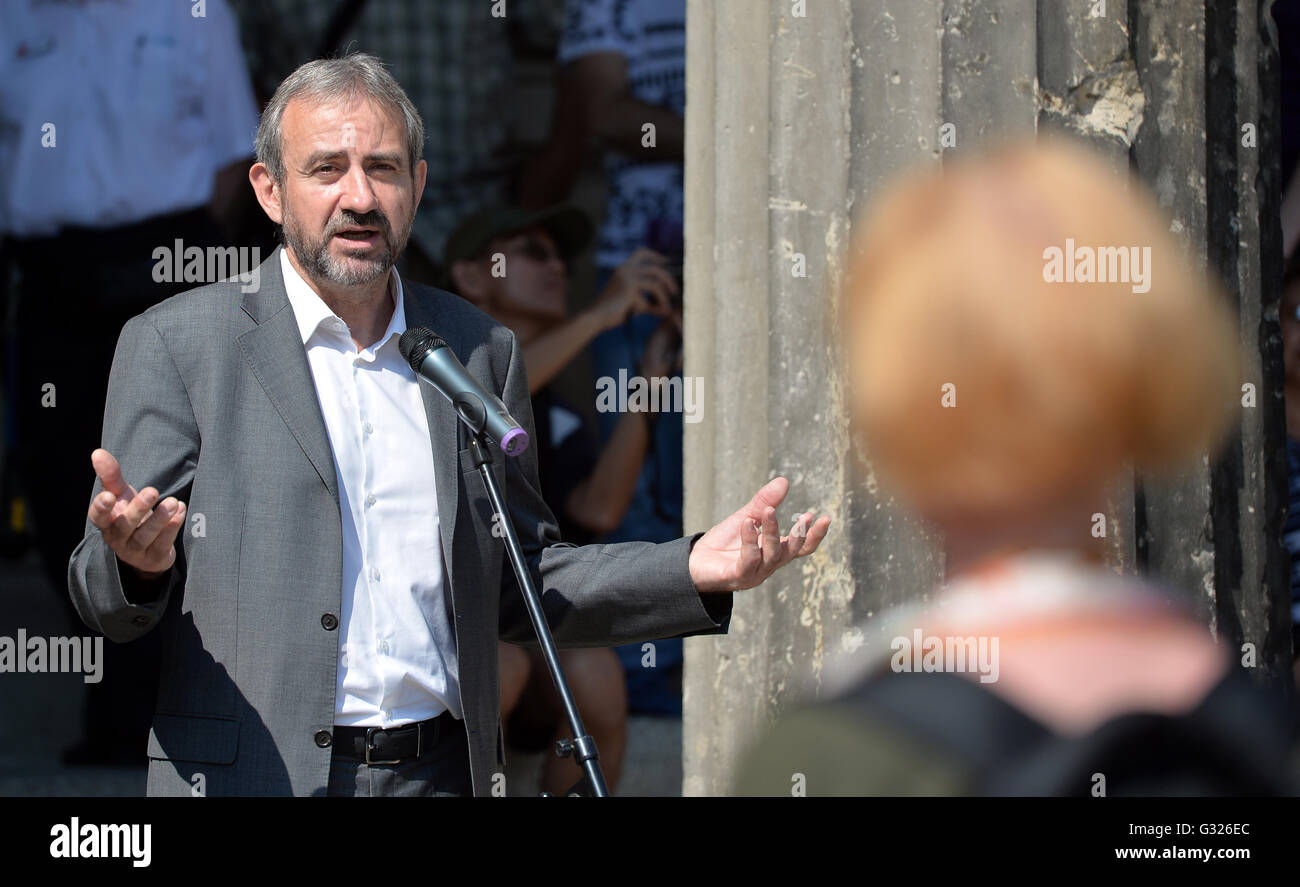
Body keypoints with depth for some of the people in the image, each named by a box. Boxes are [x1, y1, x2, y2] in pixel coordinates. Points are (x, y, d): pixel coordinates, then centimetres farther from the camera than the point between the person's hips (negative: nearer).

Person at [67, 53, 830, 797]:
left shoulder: (480, 352, 13)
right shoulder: (175, 345, 2)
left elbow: (516, 589, 17)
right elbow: (110, 603, -1)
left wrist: (696, 573, 4)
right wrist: (137, 560, -24)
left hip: (440, 773, 4)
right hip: (250, 777, -3)